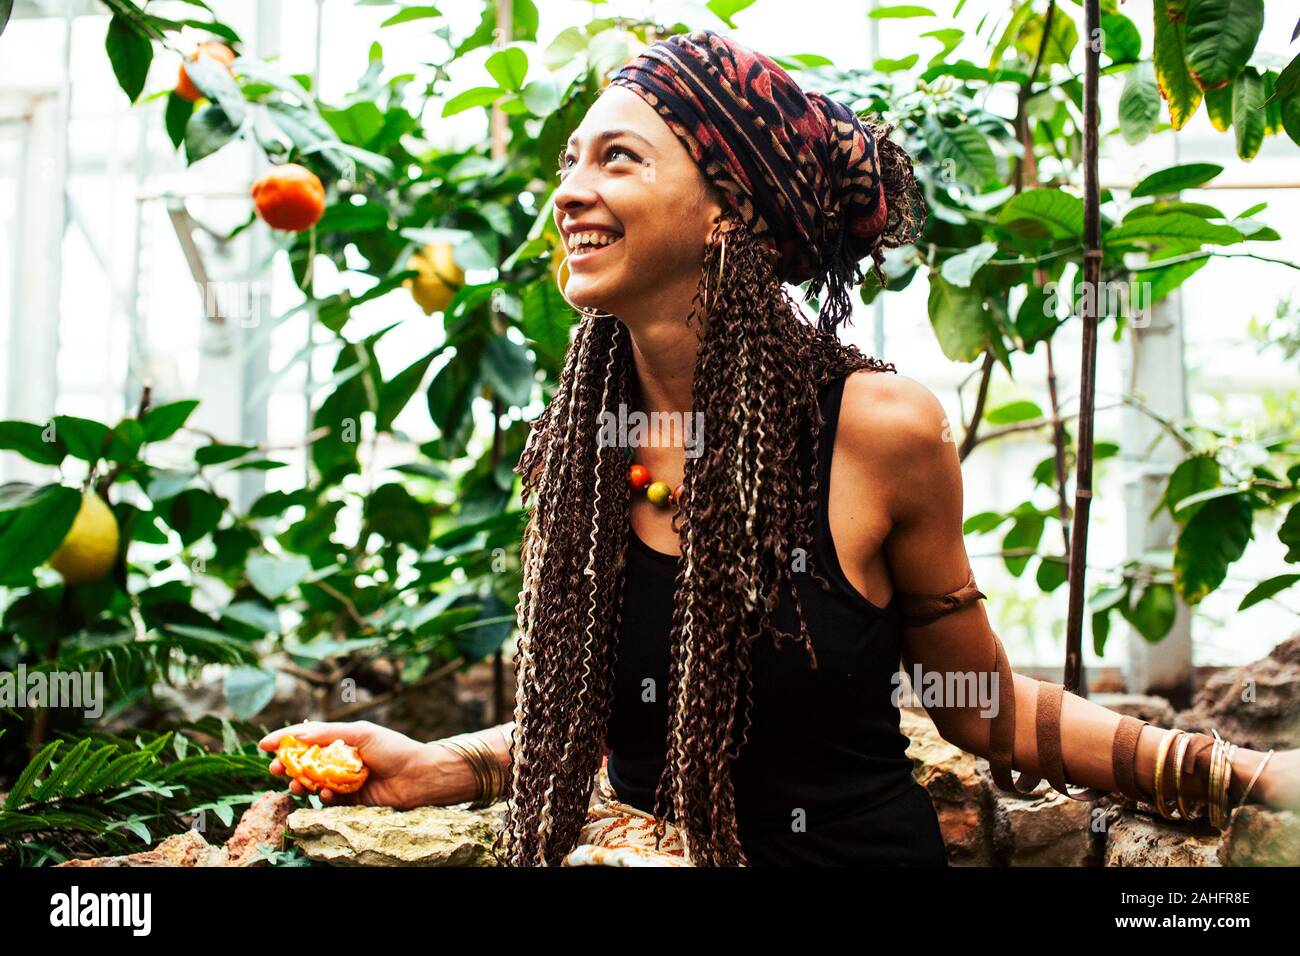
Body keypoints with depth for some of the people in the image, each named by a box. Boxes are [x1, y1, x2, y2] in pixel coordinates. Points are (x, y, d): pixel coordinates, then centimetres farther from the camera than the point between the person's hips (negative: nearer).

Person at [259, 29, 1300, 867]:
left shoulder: (878, 426, -12)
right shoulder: (576, 448, -2)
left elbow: (982, 704, -1)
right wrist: (435, 766, -3)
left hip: (847, 842, -1)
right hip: (646, 842, 1)